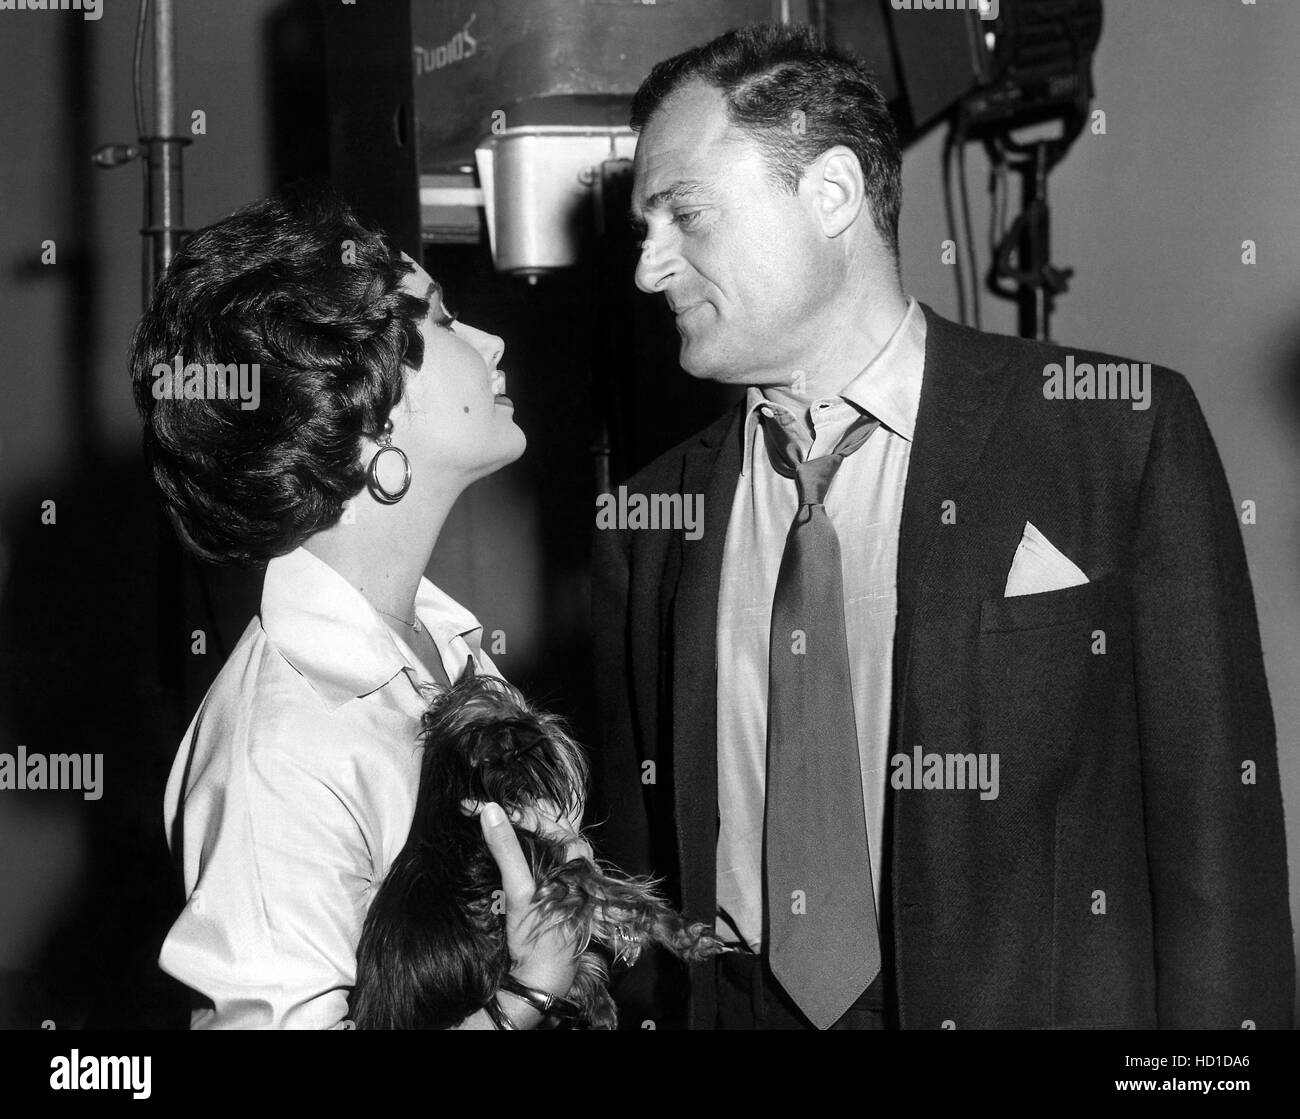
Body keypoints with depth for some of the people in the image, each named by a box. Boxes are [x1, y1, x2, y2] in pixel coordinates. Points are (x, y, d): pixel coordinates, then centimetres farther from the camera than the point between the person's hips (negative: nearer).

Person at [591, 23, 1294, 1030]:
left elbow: (1213, 834, -11)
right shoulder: (650, 524, 2)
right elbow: (642, 862, 7)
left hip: (1041, 1004, -3)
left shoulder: (1121, 435, -10)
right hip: (733, 1009, 3)